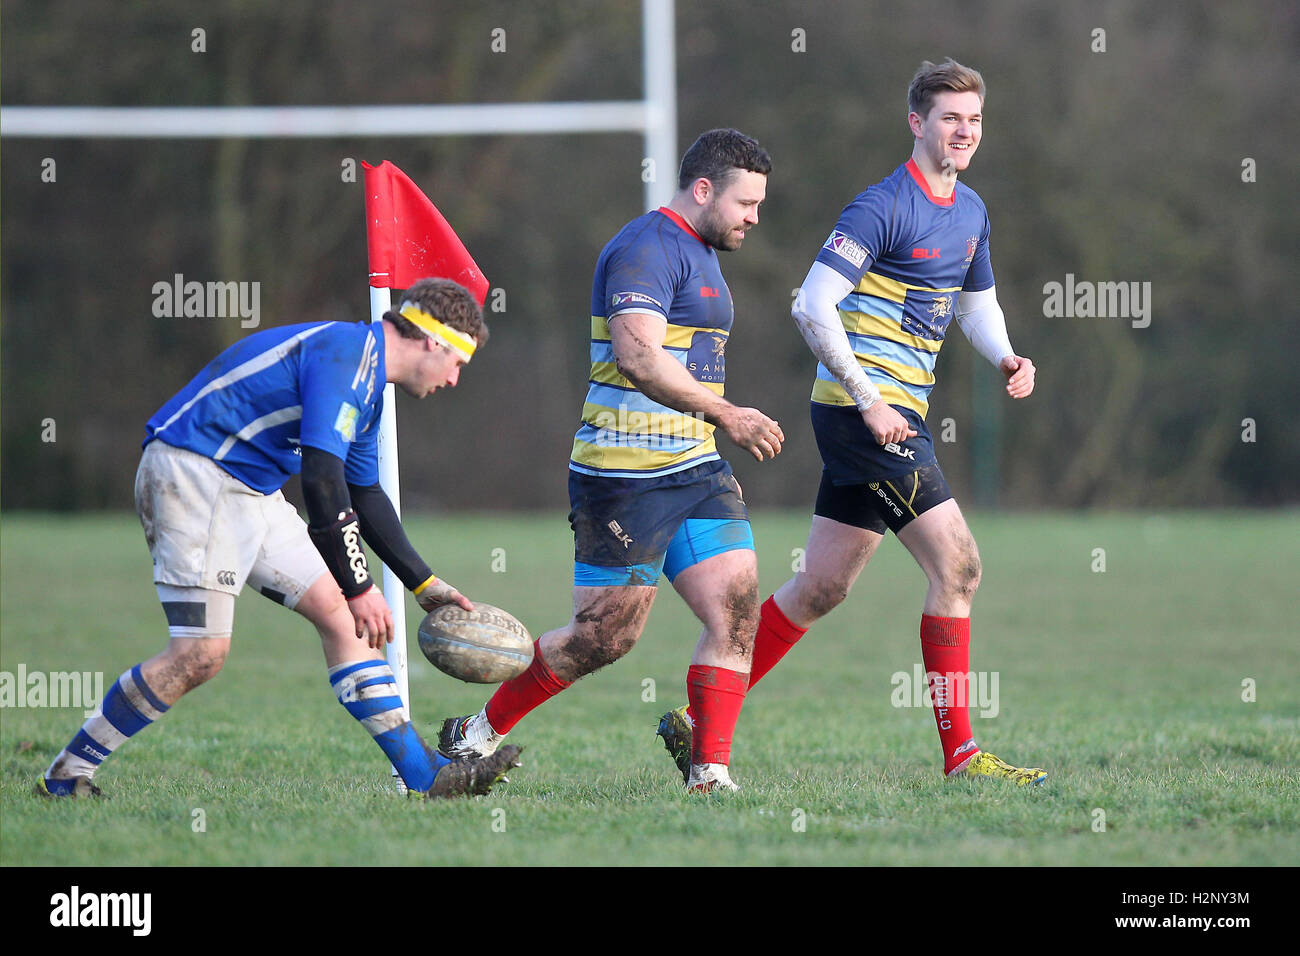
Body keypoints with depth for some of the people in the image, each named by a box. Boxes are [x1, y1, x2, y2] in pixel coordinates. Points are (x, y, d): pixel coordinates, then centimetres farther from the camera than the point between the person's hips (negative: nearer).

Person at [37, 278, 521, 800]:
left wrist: (425, 585, 30)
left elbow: (363, 496, 29)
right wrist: (359, 588, -20)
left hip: (251, 491, 10)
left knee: (338, 613, 4)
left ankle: (426, 775, 5)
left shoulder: (368, 382, 16)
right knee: (202, 652, -16)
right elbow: (320, 479, -24)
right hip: (192, 471, -10)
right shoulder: (345, 351, -16)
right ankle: (65, 778, -5)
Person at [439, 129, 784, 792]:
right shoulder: (647, 248, -14)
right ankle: (477, 734, 15)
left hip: (693, 468, 9)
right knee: (606, 636, -3)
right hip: (626, 479, -9)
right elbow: (638, 357, -27)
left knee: (738, 609, -5)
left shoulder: (697, 253, 19)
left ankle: (708, 772, -2)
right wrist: (727, 416, -26)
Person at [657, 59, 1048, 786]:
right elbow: (814, 305, -18)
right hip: (863, 409, -9)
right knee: (958, 565, -12)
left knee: (822, 588, 11)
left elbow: (977, 302, 28)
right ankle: (961, 754, -7)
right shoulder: (884, 207, -14)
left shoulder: (971, 211, 14)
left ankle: (695, 721, 19)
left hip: (889, 415, 9)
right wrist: (870, 402, -21)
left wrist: (1007, 357, 6)